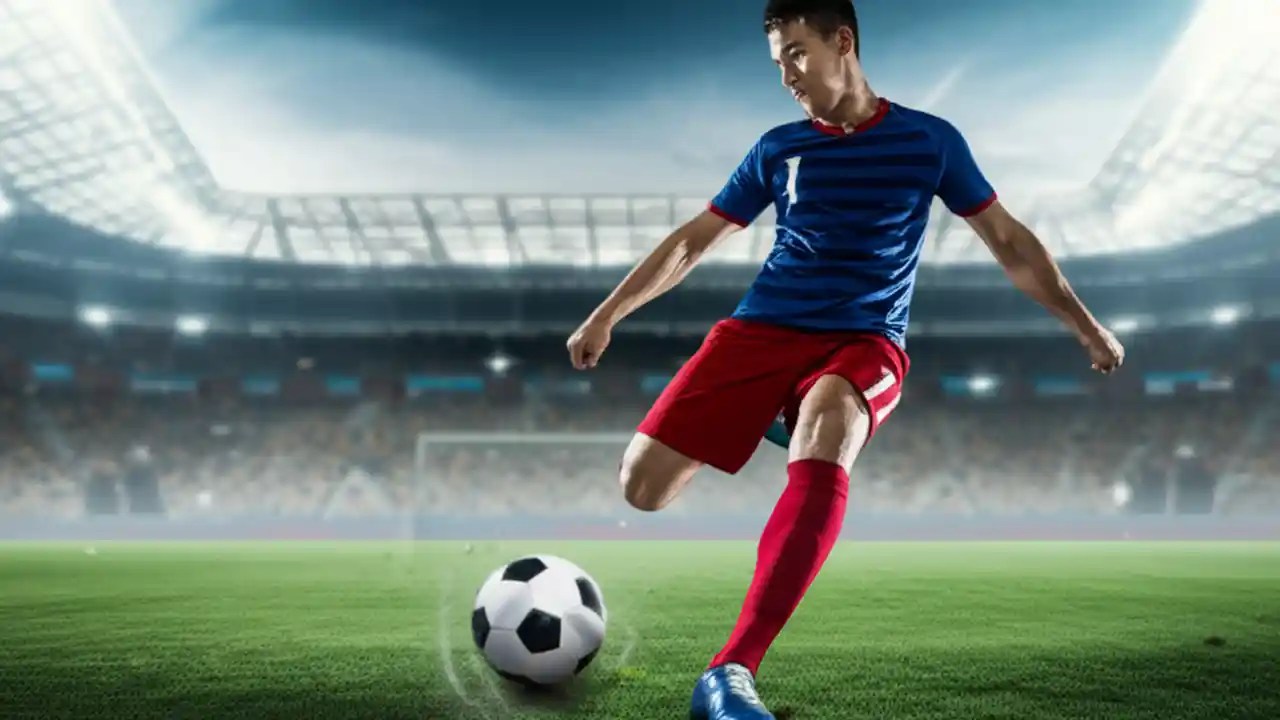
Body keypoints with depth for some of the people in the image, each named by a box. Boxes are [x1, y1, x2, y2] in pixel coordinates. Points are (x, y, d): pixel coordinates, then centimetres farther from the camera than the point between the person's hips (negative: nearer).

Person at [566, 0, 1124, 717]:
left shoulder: (929, 140, 6)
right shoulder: (778, 147, 10)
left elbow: (1009, 239, 14)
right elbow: (692, 241, 16)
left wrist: (1087, 327, 14)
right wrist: (605, 316, 14)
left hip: (864, 341, -3)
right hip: (761, 329, 3)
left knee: (822, 451, -39)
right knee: (641, 485, -11)